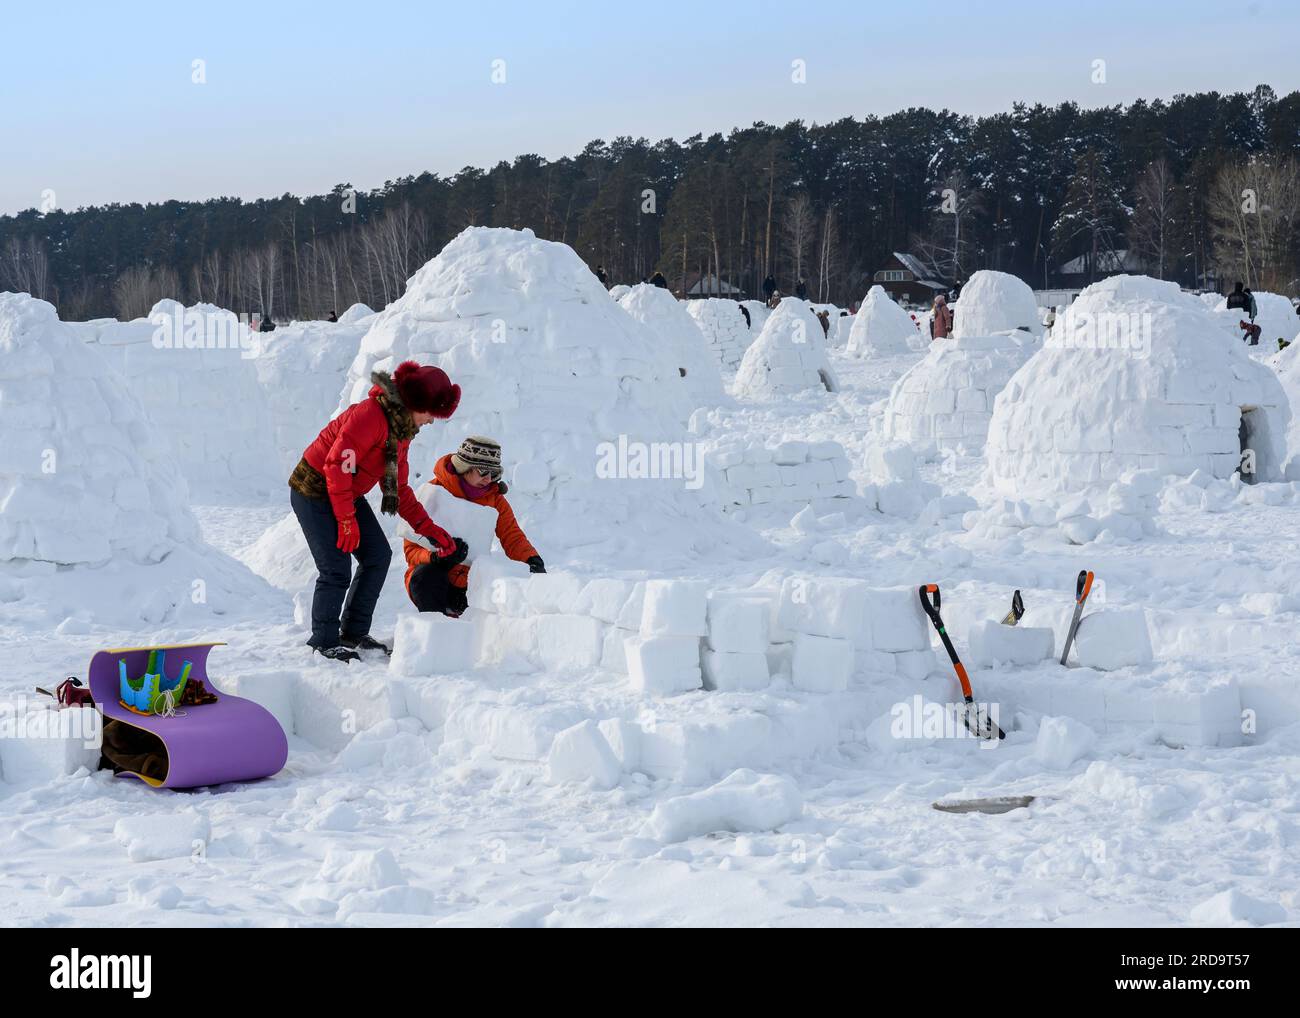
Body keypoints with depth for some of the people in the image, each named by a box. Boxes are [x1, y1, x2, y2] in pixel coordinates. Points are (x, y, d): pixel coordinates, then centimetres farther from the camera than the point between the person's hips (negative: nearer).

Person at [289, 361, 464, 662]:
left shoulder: (402, 429, 7)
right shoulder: (372, 415, -25)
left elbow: (398, 488, 12)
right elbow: (336, 464, -28)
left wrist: (431, 530, 5)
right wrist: (346, 519, -24)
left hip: (348, 493, 9)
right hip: (315, 493, -9)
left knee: (378, 556, 5)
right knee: (337, 569, -11)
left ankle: (354, 633, 16)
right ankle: (324, 641, 6)